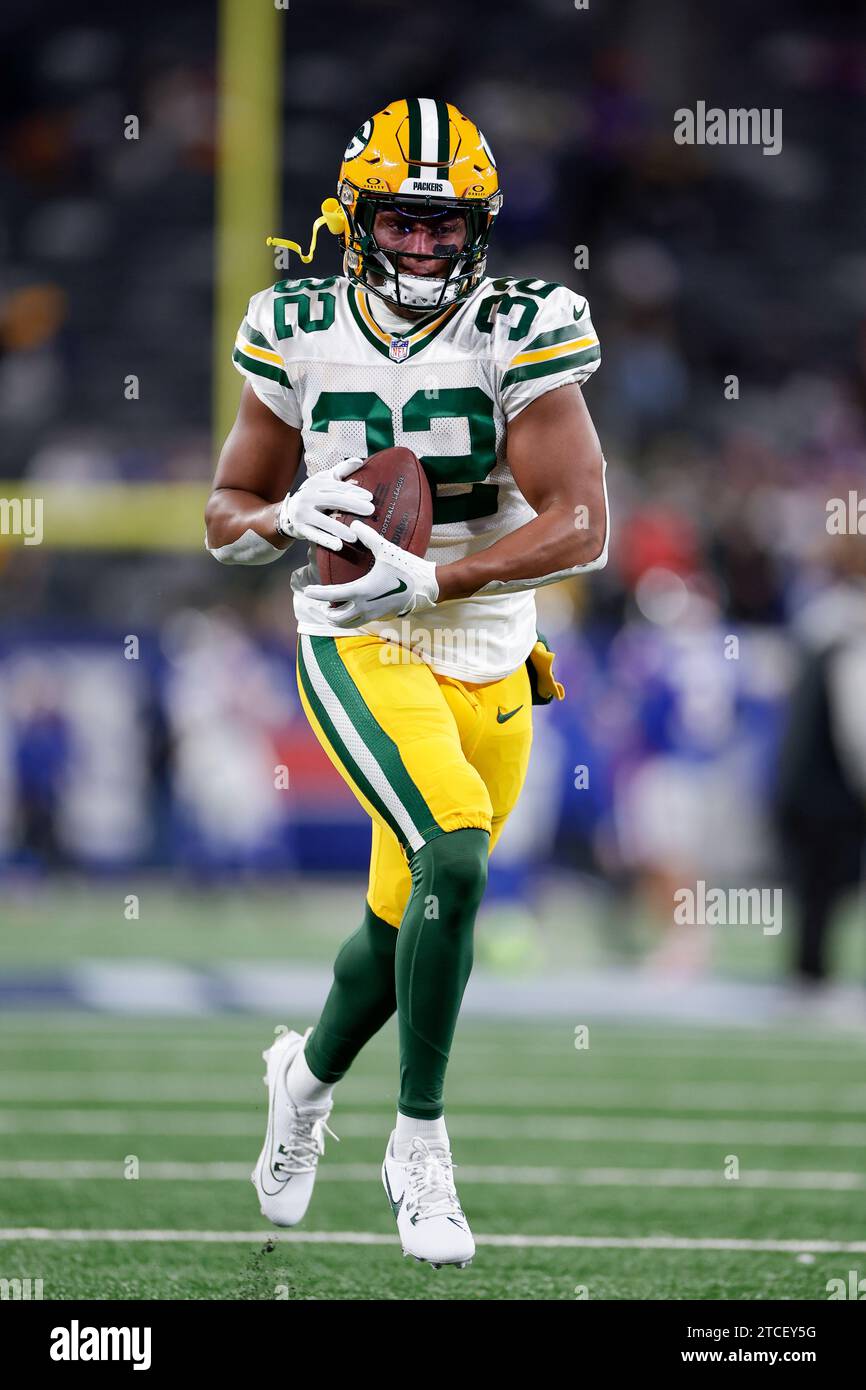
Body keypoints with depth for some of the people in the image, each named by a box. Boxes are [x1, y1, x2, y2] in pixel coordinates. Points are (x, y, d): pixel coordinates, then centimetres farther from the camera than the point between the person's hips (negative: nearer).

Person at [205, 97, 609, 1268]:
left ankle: (310, 1074, 46)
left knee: (410, 928, 12)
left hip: (490, 661, 2)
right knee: (455, 857, -26)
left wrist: (432, 577, -25)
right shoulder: (301, 337, -2)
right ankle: (420, 1146, -13)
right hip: (360, 650, -2)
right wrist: (291, 518, -15)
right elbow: (226, 517, 8)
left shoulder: (522, 337, -8)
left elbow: (582, 526, -14)